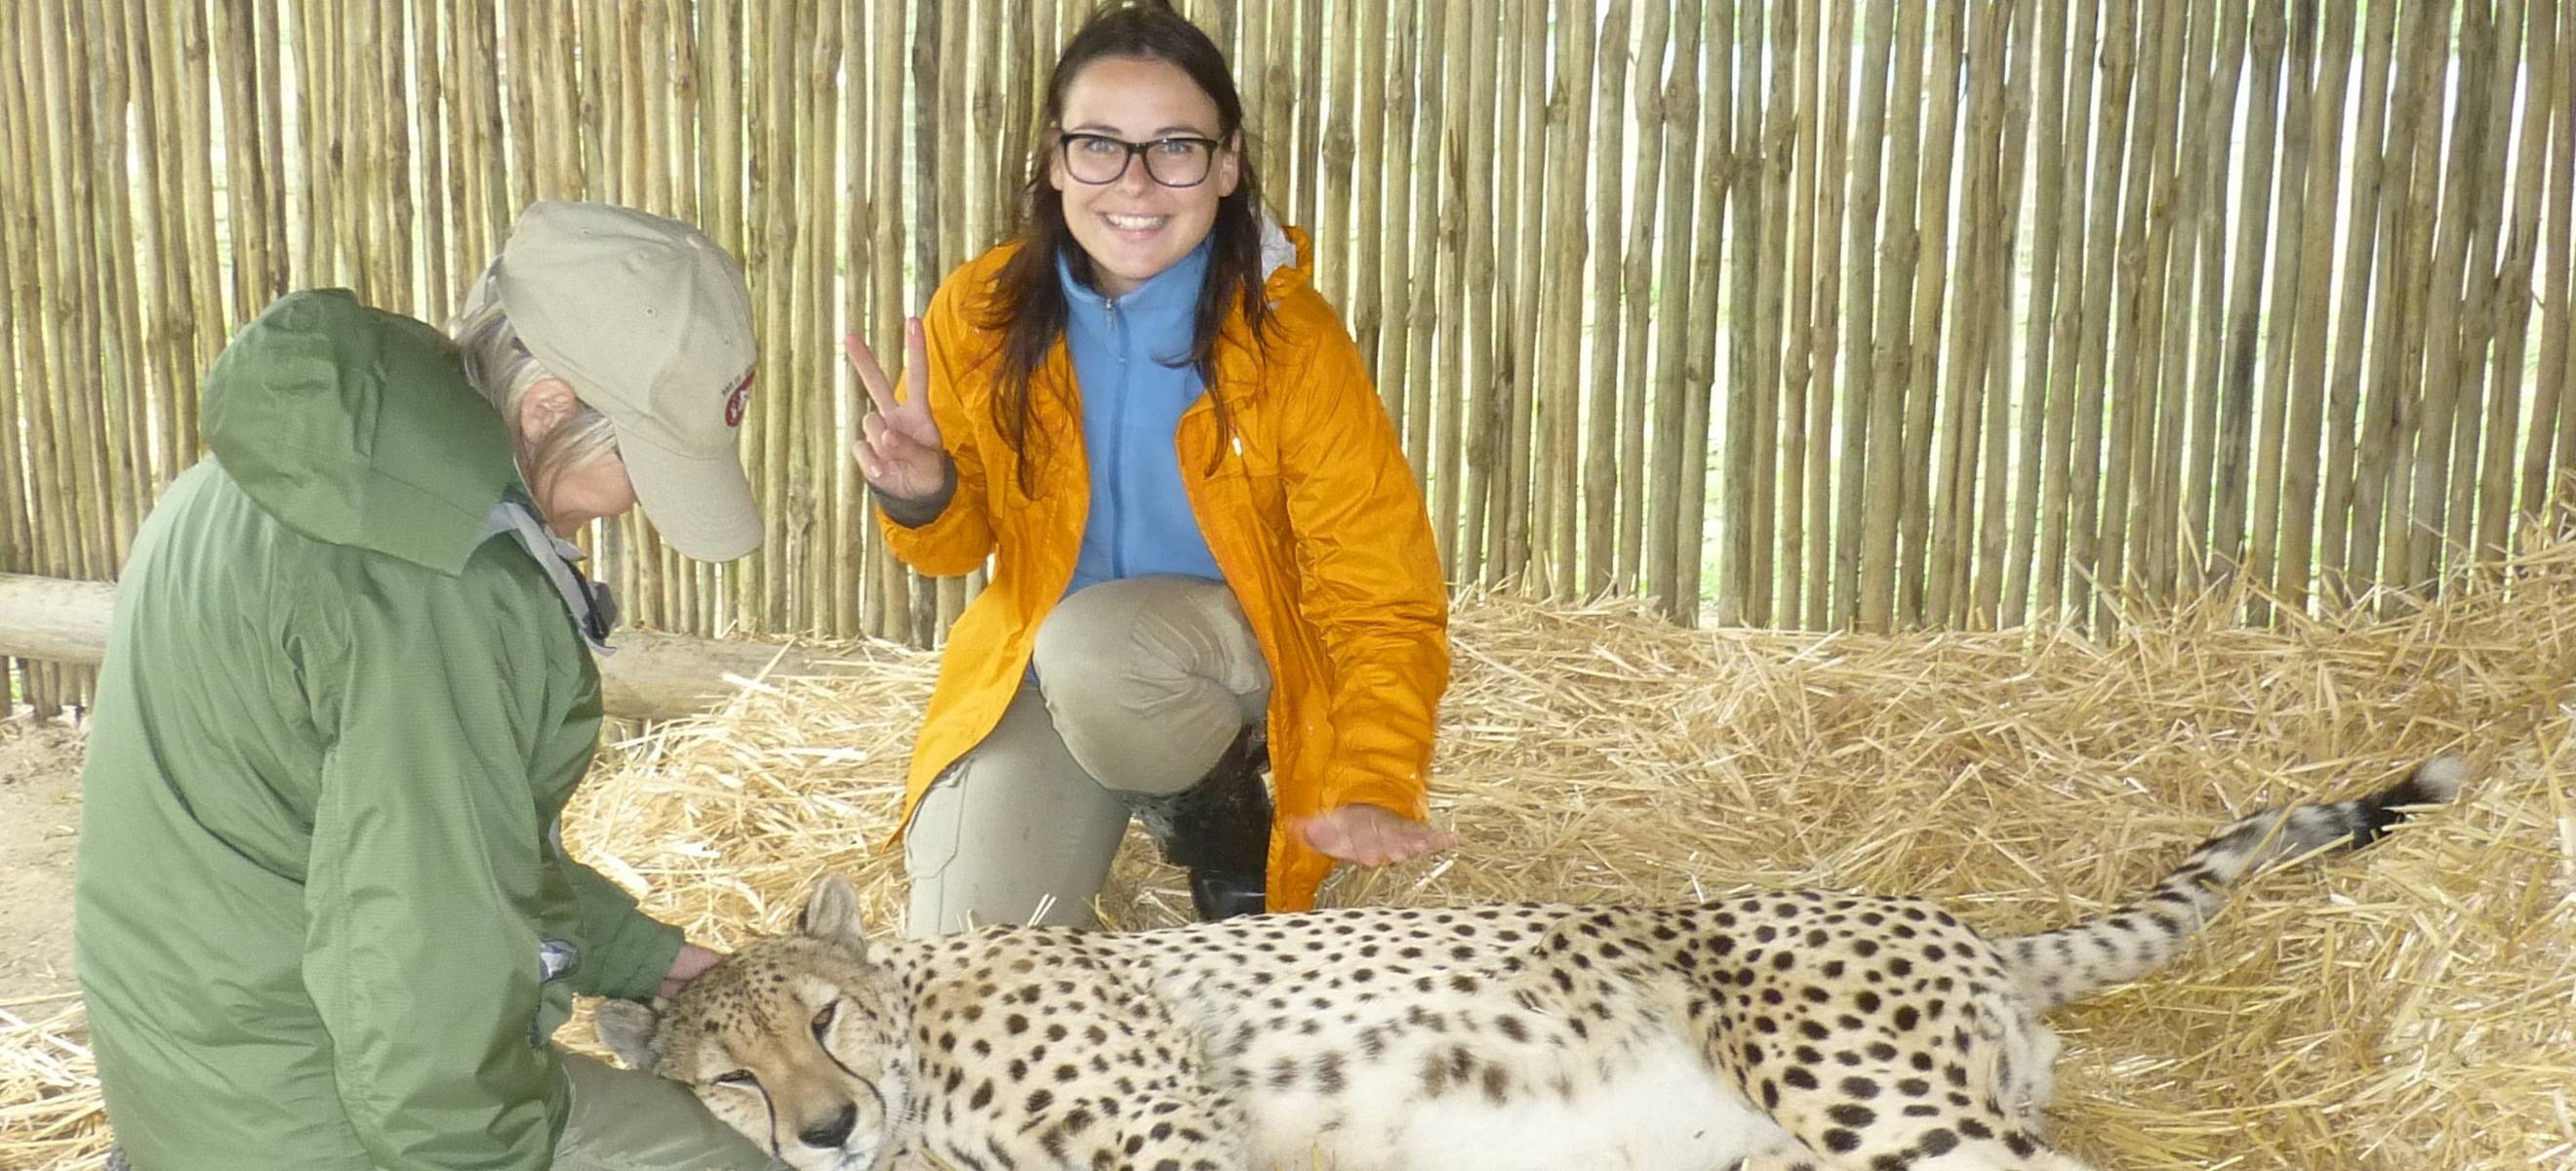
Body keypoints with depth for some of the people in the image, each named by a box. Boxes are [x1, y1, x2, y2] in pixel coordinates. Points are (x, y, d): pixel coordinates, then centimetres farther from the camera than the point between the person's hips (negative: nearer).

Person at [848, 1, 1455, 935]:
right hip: (1038, 669, 2)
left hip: (1231, 650, -2)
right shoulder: (981, 313, -12)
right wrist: (923, 500, -23)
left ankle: (1219, 814, -3)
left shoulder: (1294, 341, -20)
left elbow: (1382, 598, -19)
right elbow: (964, 540, 2)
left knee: (1094, 649, -35)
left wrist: (1375, 788, -35)